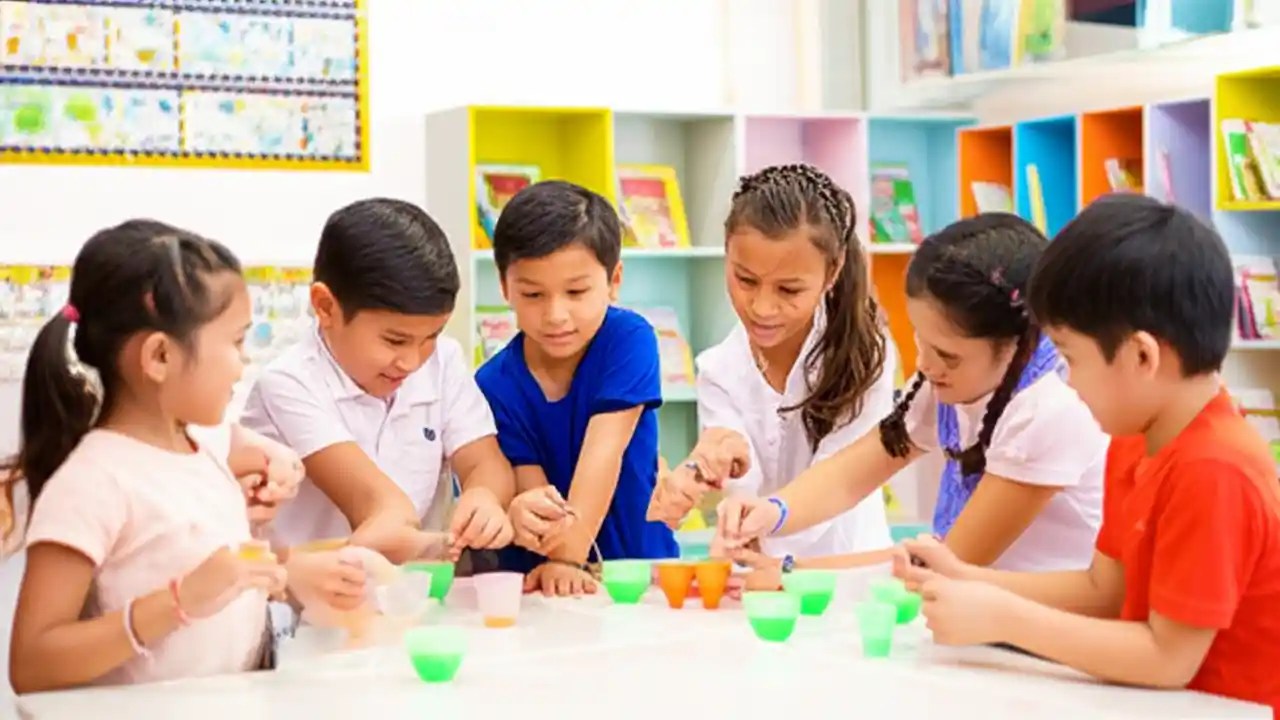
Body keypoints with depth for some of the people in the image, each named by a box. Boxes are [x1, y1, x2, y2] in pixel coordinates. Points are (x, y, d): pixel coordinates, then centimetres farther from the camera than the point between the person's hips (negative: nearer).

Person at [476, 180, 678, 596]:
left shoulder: (629, 339, -9)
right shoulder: (495, 386, -7)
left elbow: (604, 453, -18)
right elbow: (530, 491, -13)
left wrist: (570, 556, -28)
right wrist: (527, 518, -36)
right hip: (534, 577, 1)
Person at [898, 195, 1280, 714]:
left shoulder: (1214, 473, -24)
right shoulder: (1133, 443, 4)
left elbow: (1169, 659, -22)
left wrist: (1002, 617, -19)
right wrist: (969, 579, 0)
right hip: (1165, 700, 8)